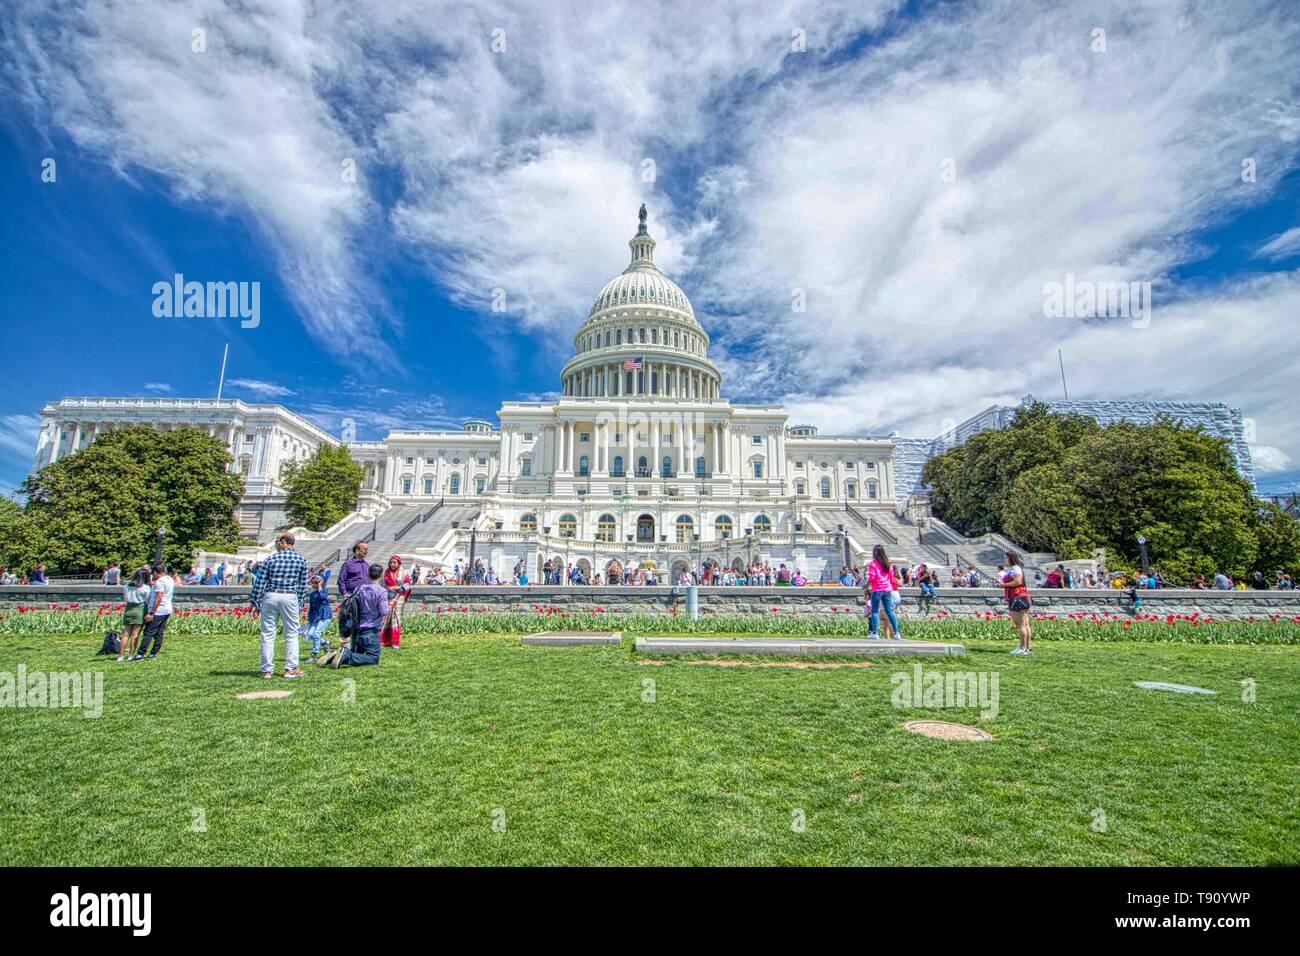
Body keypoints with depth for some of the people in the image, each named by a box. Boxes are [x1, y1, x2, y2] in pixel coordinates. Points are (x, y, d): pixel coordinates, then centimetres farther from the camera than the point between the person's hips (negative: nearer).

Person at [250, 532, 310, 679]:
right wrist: (301, 604, 12)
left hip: (270, 596, 0)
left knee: (268, 634, 8)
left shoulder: (271, 559, 1)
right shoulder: (301, 560, 4)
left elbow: (260, 582, 1)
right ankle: (291, 669, 4)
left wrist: (255, 601, 7)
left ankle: (267, 670, 12)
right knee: (291, 634, 6)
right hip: (290, 597, 0)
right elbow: (303, 585, 5)